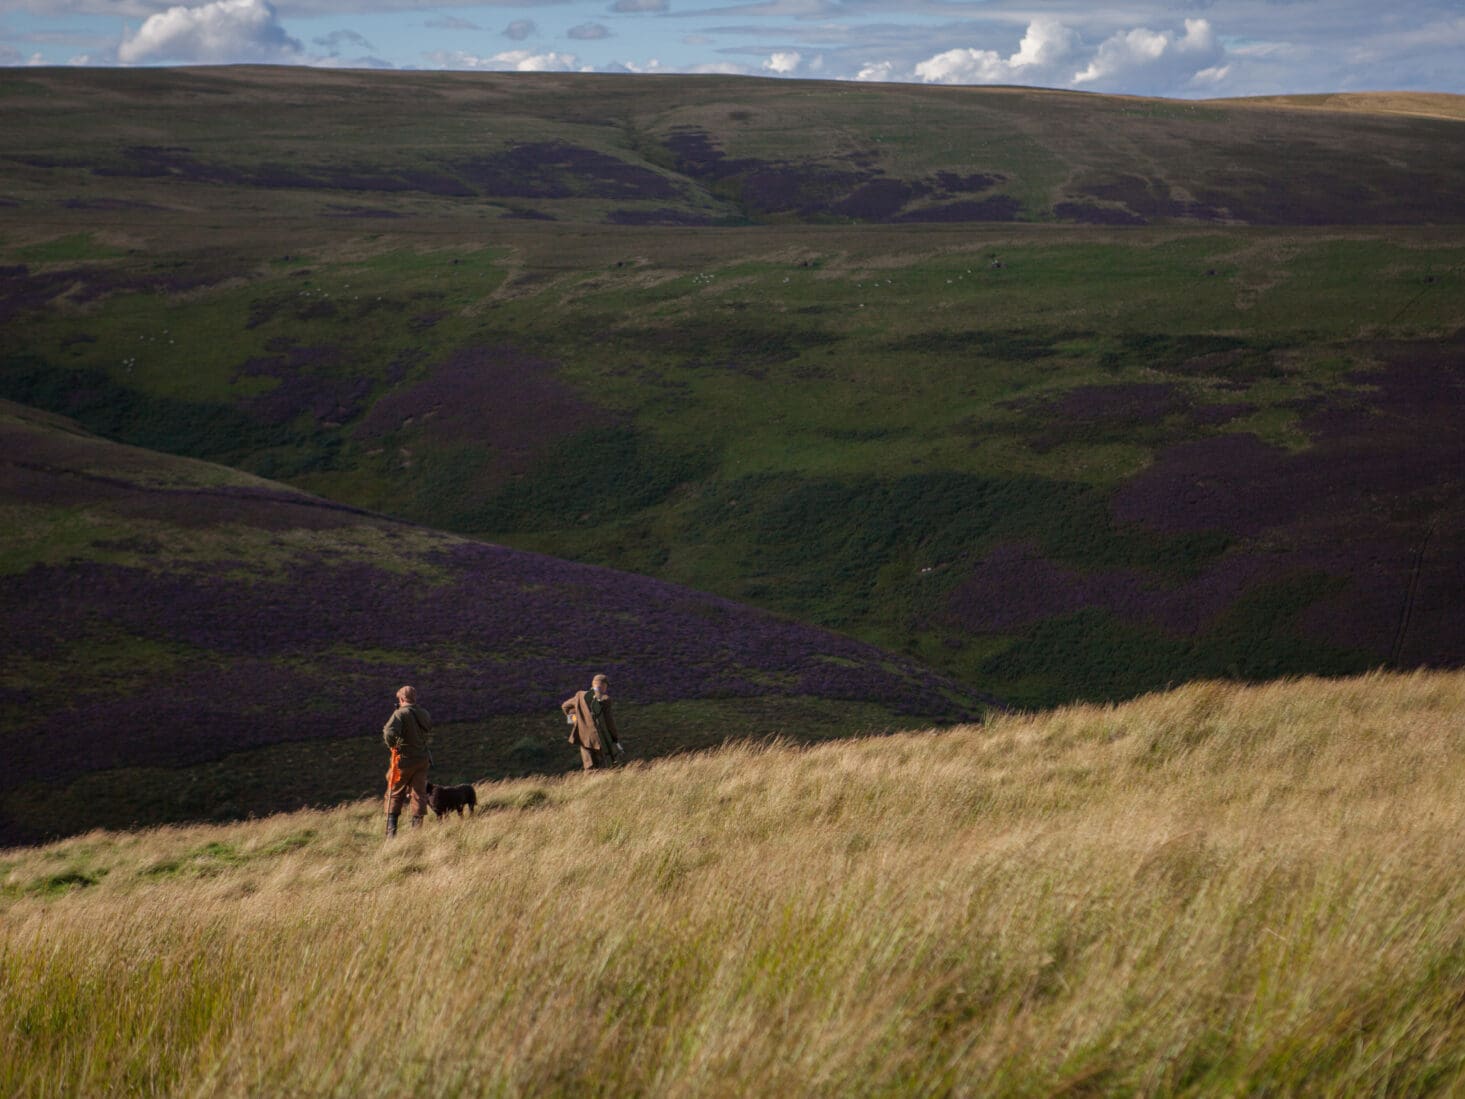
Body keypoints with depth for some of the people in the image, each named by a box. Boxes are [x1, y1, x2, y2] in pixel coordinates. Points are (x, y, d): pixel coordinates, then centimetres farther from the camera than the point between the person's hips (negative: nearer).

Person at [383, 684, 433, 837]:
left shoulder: (401, 714, -14)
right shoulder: (425, 714, 5)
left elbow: (389, 732, -27)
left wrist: (392, 744, -11)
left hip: (404, 759, -4)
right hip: (423, 759, 4)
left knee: (395, 793, 9)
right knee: (419, 794, 8)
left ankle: (391, 828, 7)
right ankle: (417, 828, 5)